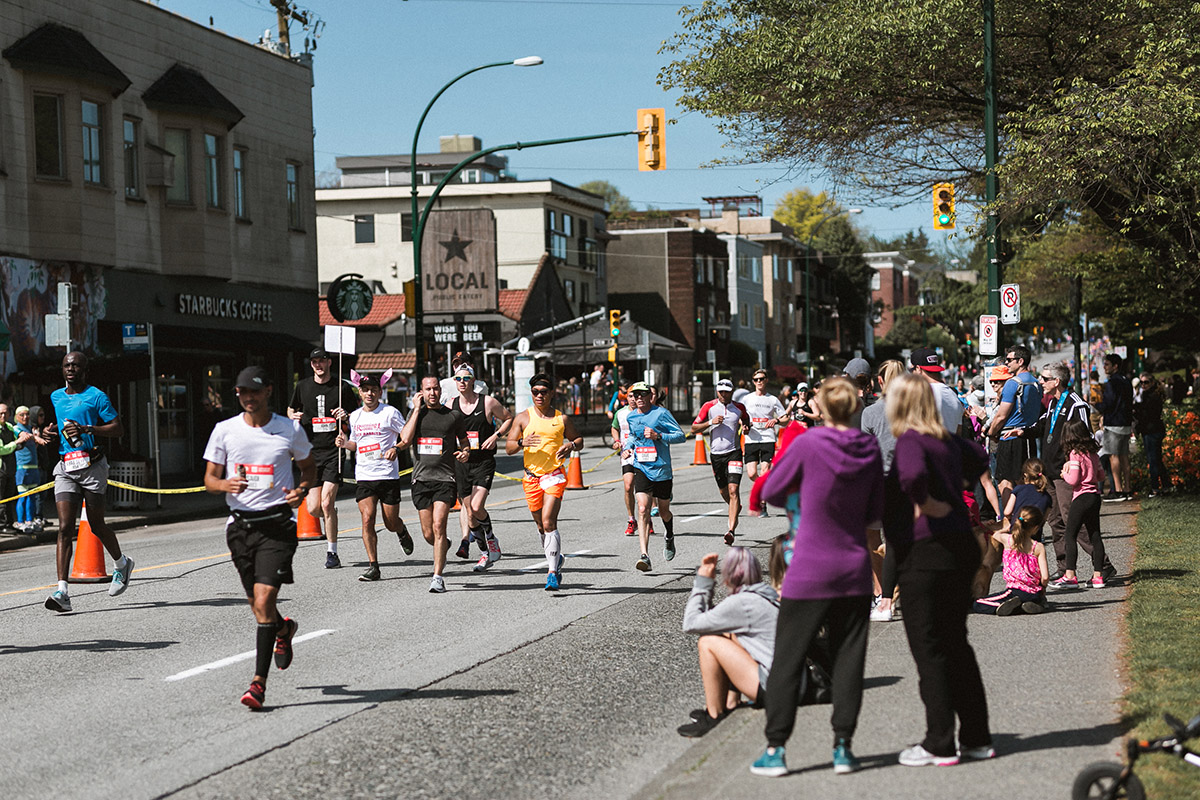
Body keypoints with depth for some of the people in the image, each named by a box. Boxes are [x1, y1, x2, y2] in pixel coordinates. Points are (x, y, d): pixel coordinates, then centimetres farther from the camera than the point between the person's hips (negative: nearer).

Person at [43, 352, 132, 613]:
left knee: (96, 525, 6)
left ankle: (121, 564, 37)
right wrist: (53, 429, 11)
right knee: (65, 527, -9)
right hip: (65, 468, 4)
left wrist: (86, 429, -18)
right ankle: (62, 593, -17)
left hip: (92, 466, -4)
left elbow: (118, 429, -7)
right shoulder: (56, 397, 16)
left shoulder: (96, 396, -2)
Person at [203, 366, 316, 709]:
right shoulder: (224, 430, 3)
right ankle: (283, 628, 49)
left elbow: (309, 466, 15)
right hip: (240, 523, 3)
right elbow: (209, 478, 6)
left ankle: (259, 681, -11)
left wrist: (302, 490, -6)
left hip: (278, 524, -3)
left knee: (263, 600, -15)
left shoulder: (290, 429, 0)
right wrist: (225, 484, -17)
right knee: (256, 603, 13)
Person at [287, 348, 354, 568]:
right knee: (314, 509, -2)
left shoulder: (341, 386, 2)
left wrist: (346, 416, -10)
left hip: (334, 450, -3)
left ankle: (332, 552, -4)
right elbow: (291, 409, 22)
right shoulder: (303, 387, 8)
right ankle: (330, 513, 35)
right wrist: (293, 416, -1)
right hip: (311, 452, 3)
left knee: (326, 503, -14)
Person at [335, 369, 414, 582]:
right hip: (363, 476, 3)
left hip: (388, 475, -3)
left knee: (391, 524, 3)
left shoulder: (390, 413, -3)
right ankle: (372, 566, -7)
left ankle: (402, 531, 41)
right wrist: (345, 443, 4)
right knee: (367, 518, -13)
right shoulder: (355, 416, 11)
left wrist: (396, 448, -19)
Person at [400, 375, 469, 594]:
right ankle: (444, 546, 38)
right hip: (421, 478, 2)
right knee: (428, 534, 3)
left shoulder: (453, 416, 6)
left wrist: (465, 452, -4)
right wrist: (417, 409, -6)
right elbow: (405, 440, -9)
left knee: (438, 526, -17)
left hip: (445, 479, -2)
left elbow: (464, 442, 19)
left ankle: (438, 577, -12)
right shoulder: (416, 414, 8)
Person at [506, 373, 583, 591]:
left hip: (554, 475, -2)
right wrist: (522, 443, -20)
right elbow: (508, 448, 2)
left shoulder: (561, 419, 4)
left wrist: (571, 445, -7)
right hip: (531, 477, 3)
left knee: (548, 522, -16)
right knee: (541, 525, 13)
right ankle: (556, 559, 38)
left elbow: (579, 440, 17)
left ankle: (553, 573, -15)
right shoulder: (523, 417, 4)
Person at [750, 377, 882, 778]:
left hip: (809, 571, -3)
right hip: (854, 569, 3)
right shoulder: (870, 449, -1)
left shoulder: (807, 444, -13)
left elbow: (770, 492, -2)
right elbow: (876, 513, 6)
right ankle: (843, 746, 9)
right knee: (848, 658, 10)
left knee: (788, 659, 5)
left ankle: (775, 750, 6)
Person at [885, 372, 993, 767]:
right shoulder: (947, 440, 10)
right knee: (956, 643, 16)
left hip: (925, 554, -8)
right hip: (960, 547, 8)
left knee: (929, 648, -1)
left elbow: (912, 475, -35)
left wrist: (925, 503, -19)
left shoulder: (909, 441, -14)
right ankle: (977, 738, 20)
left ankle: (940, 745, 2)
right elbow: (978, 458, 31)